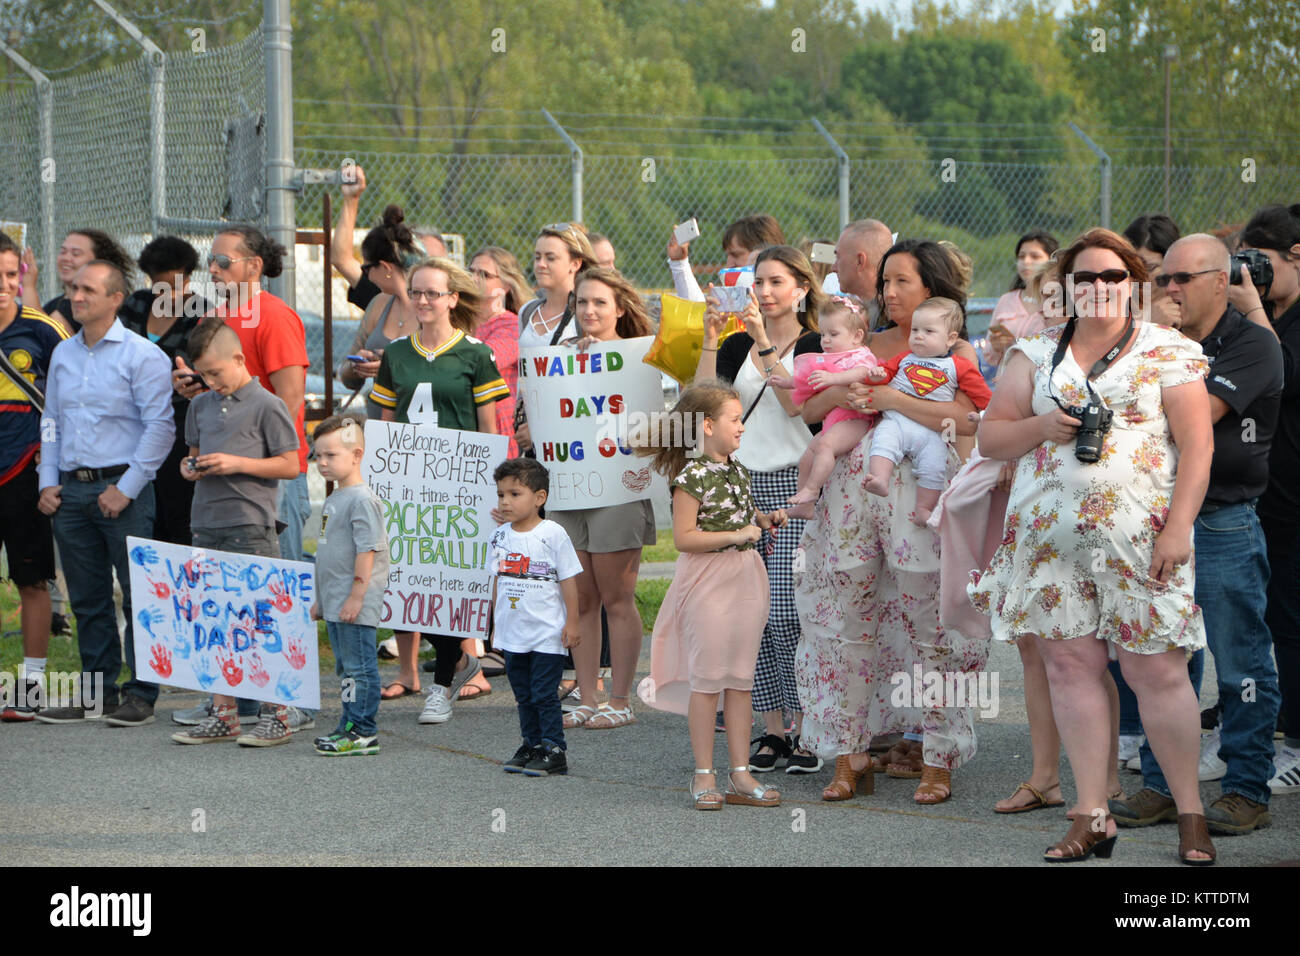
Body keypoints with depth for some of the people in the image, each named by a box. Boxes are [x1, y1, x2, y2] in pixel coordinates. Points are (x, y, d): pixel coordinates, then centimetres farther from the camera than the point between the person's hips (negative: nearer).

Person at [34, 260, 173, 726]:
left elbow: (159, 426, -11)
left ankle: (140, 695, 2)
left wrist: (125, 488, -14)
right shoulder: (63, 354, 14)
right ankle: (96, 690, 16)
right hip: (71, 491, 6)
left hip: (121, 488, -6)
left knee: (138, 596, -3)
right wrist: (48, 481, 8)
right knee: (87, 599, 10)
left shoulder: (141, 355, -6)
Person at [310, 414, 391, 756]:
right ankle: (350, 726, 22)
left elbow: (367, 551, -19)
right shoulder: (333, 500, 16)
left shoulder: (361, 500, -15)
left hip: (355, 605, -10)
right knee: (345, 668, 15)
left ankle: (363, 733, -3)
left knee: (359, 666, -6)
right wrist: (321, 599, 24)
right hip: (335, 605, 10)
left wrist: (356, 597, -22)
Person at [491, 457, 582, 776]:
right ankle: (531, 745, 21)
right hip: (513, 634, 6)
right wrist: (495, 624, 16)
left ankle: (553, 751, 1)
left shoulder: (553, 534, -9)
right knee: (523, 695, 12)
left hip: (547, 633, -6)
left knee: (544, 693, -6)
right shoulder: (500, 537, 7)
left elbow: (568, 580, -6)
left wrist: (572, 622, -8)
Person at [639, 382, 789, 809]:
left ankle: (740, 774, 13)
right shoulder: (692, 477, -13)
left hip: (746, 577, 7)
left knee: (741, 678, 9)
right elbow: (684, 537, -17)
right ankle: (704, 775, 7)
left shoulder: (738, 471, 11)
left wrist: (765, 520, 8)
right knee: (707, 678, -2)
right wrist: (735, 535, -20)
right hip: (708, 581, -7)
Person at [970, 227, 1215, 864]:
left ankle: (1190, 813, 7)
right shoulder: (1036, 356, 14)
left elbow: (1197, 446, -1)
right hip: (1049, 538, 3)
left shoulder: (1167, 353, 5)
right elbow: (989, 438, 13)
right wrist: (1042, 426, -7)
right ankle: (1092, 819, 8)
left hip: (1138, 539, -3)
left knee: (1157, 671, -5)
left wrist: (1177, 529, -11)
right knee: (1070, 665, 2)